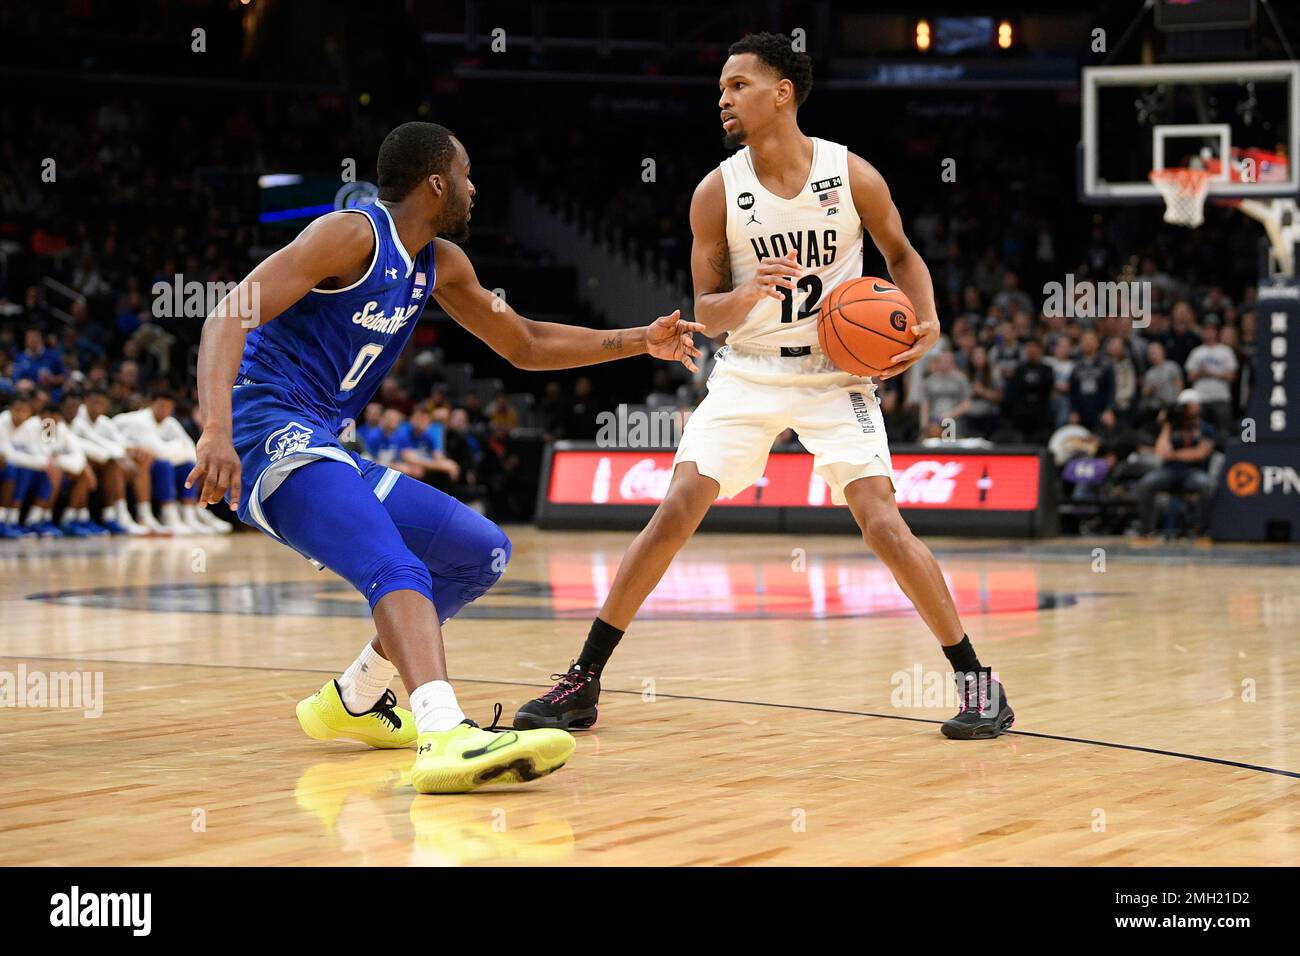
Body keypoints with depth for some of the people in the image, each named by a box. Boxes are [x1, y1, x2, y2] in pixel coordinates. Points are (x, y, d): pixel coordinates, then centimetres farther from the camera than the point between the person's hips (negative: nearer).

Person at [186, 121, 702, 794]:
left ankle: (353, 704, 24)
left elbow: (527, 346, 30)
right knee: (397, 568, -32)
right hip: (270, 435, -10)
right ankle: (448, 739, -54)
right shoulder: (351, 236, -11)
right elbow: (228, 317, -22)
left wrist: (640, 342, 23)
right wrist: (216, 432, -37)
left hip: (325, 448, 10)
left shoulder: (441, 264, 17)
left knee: (484, 553, 15)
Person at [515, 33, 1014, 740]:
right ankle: (582, 682, -1)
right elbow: (707, 312, -2)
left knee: (883, 524, -14)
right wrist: (746, 296, -25)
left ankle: (974, 677, -1)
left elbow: (900, 255, 9)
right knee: (674, 512, -9)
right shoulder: (717, 192, -8)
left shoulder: (853, 176, -10)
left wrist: (927, 322, -9)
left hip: (836, 373, -1)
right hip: (748, 372, 1)